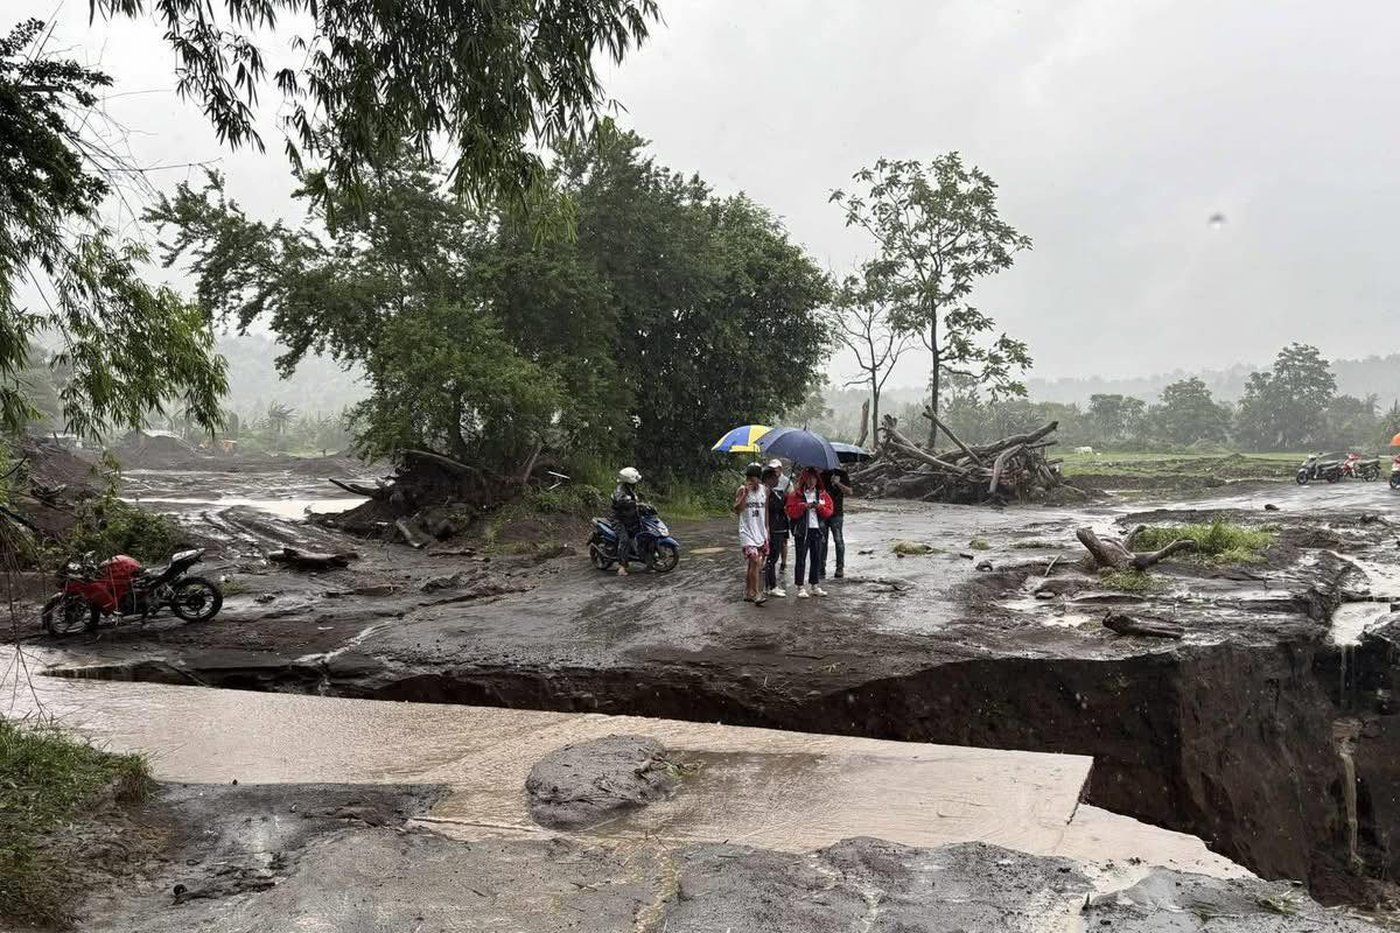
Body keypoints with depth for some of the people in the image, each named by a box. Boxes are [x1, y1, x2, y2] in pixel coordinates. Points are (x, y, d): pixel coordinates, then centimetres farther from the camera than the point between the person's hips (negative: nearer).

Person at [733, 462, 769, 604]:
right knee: (755, 561, -18)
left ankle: (748, 592, 19)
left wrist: (767, 528, 15)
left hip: (761, 532, 5)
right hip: (747, 532, -5)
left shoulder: (765, 490, 7)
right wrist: (746, 493, -21)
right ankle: (756, 594, -16)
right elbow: (737, 510, -13)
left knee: (758, 564, 7)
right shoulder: (742, 490, -5)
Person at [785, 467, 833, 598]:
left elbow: (829, 512, 8)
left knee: (816, 559, 8)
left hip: (817, 530, 4)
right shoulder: (795, 495, -1)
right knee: (801, 559, -2)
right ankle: (800, 587, 2)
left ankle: (814, 586, 18)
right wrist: (804, 506, -18)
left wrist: (820, 507, -10)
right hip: (801, 530, -4)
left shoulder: (822, 494, 11)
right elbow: (791, 512, -8)